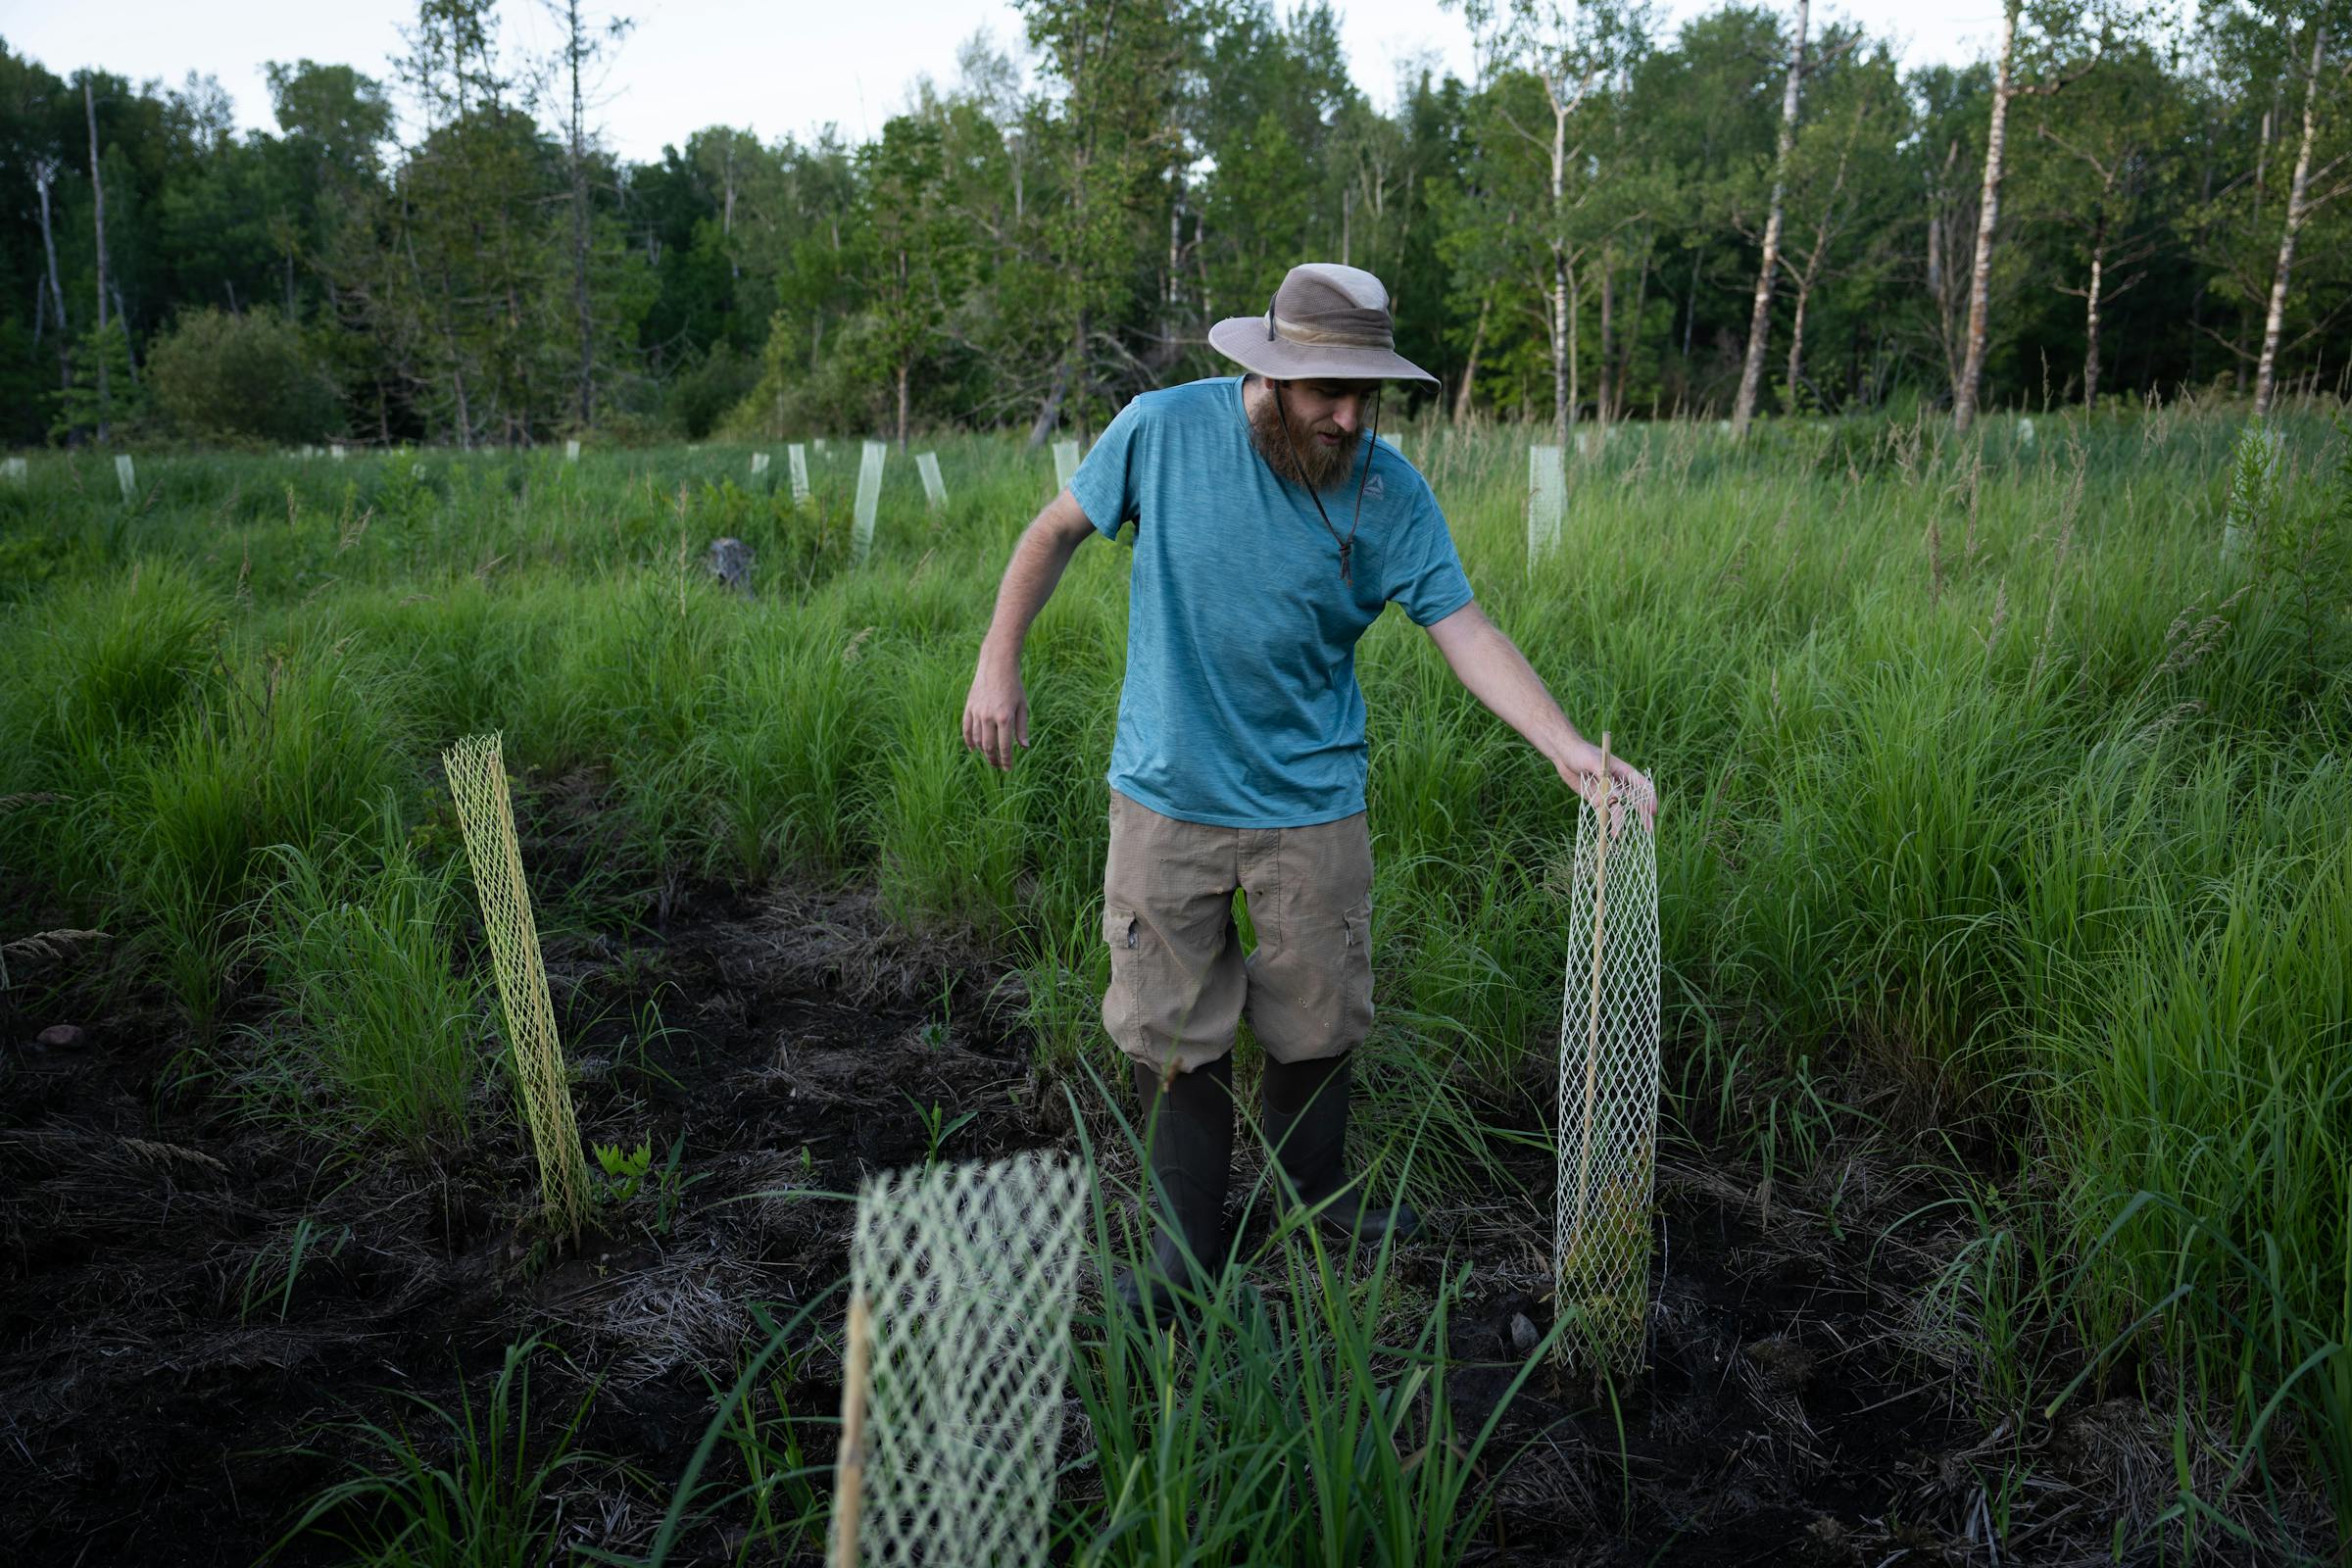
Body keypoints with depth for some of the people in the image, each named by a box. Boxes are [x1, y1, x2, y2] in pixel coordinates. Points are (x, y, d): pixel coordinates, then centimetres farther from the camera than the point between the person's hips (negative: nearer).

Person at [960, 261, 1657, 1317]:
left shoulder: (1389, 493, -10)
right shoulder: (1164, 428, -11)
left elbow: (1466, 632, -12)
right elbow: (1057, 531, 3)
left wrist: (1568, 747, -24)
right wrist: (998, 664, -2)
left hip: (1310, 800, 1)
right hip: (1167, 794, 0)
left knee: (1319, 1021, 12)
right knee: (1173, 1028, 7)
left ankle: (1313, 1186, 39)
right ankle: (1185, 1240, 24)